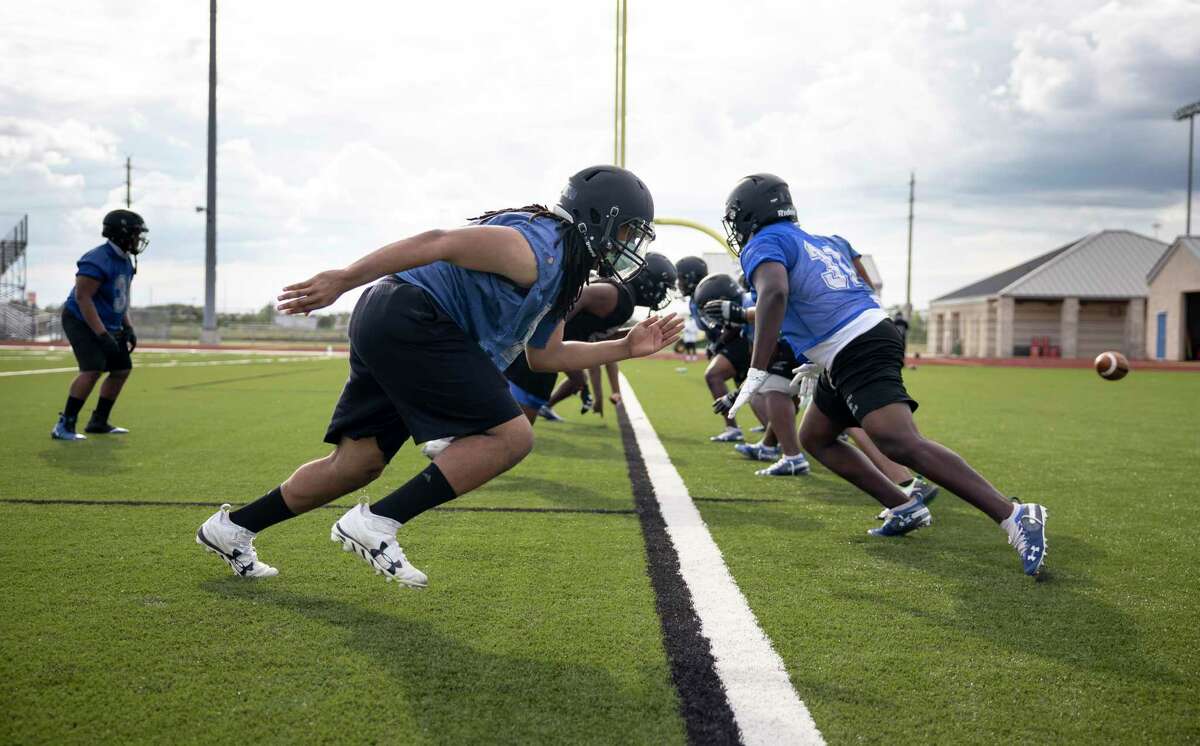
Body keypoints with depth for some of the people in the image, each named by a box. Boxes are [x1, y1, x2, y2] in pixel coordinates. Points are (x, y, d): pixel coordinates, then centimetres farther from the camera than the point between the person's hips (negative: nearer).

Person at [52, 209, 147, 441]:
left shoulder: (126, 261, 8)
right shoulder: (98, 260, -22)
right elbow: (82, 297, -26)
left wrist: (128, 328, 9)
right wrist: (102, 334, -29)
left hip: (109, 325, 10)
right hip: (82, 322, -10)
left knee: (122, 369, 10)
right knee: (93, 370, -21)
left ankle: (98, 422, 22)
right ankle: (64, 426, -15)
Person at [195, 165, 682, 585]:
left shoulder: (562, 272, 18)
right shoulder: (539, 249, -14)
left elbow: (543, 356, 24)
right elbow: (440, 243, -22)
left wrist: (626, 348, 19)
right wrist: (343, 279, -24)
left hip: (387, 329, 11)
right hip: (409, 323, -11)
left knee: (358, 465, 15)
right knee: (511, 437, -13)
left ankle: (232, 527, 27)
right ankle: (376, 524, -13)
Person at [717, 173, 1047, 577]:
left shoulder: (763, 244, -3)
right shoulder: (818, 241, 24)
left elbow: (775, 292, -24)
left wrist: (756, 373, -26)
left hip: (857, 352, -10)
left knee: (902, 444, -20)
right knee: (814, 438, 20)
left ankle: (1014, 516, -26)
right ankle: (904, 508, 15)